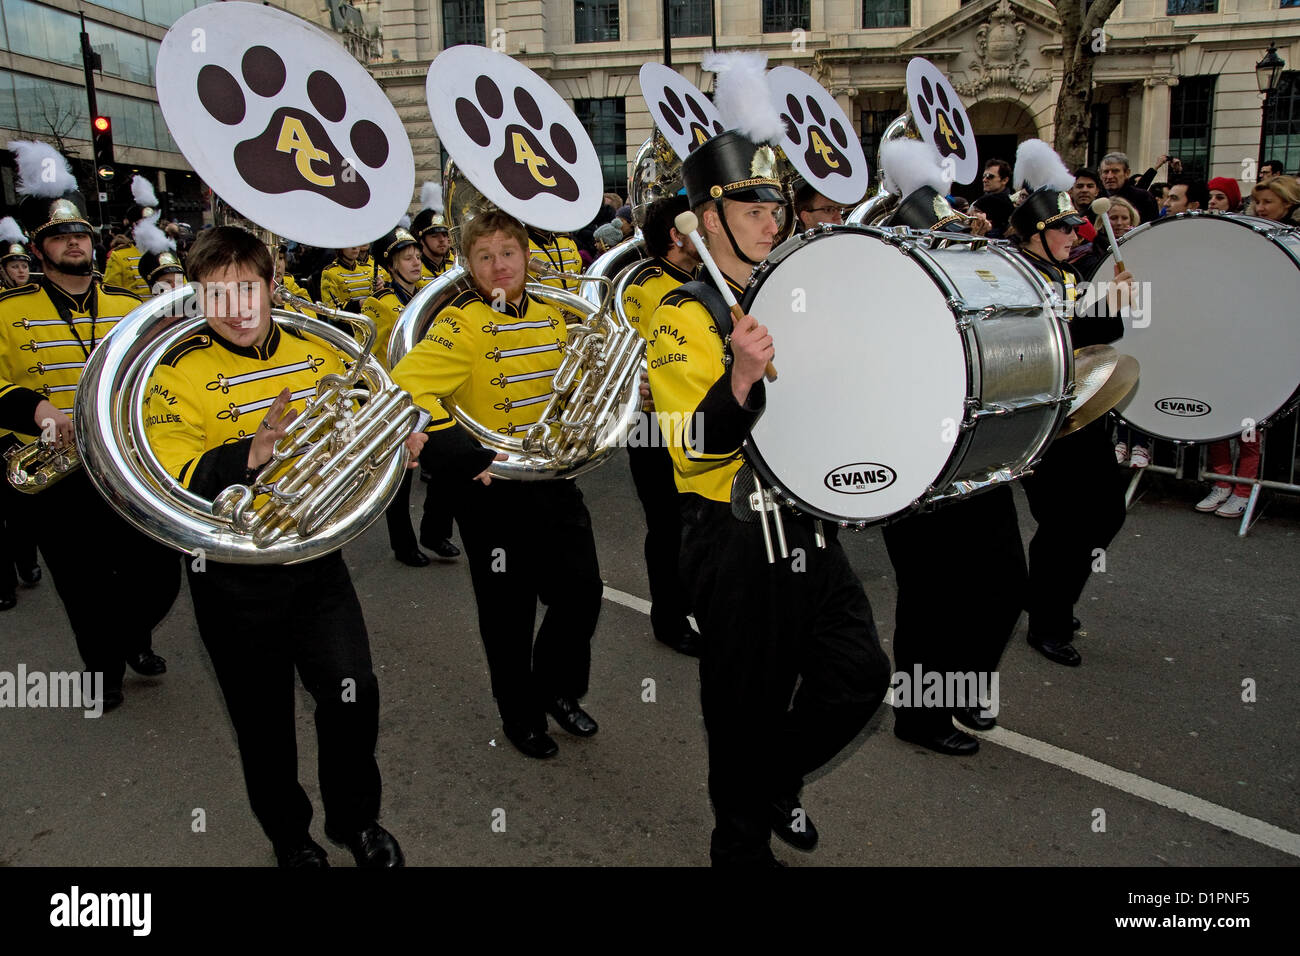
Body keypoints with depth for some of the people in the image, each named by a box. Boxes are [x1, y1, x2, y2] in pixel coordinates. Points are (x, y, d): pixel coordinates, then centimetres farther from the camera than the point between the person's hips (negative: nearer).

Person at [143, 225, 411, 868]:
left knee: (353, 695, 1)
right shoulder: (178, 375, -11)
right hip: (234, 577, -2)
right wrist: (257, 449, -38)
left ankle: (356, 819, 29)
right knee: (263, 716, 12)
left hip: (315, 556, 3)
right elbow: (166, 484, -23)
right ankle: (289, 834, 38)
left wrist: (397, 439, -8)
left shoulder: (318, 356, 2)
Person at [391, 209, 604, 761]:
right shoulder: (461, 324, -14)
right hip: (493, 488, -5)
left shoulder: (549, 318, 7)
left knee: (582, 592, 10)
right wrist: (470, 458, -36)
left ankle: (557, 688, 36)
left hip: (553, 478, 6)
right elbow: (405, 390, -28)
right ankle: (520, 715, 30)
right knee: (510, 610, 8)